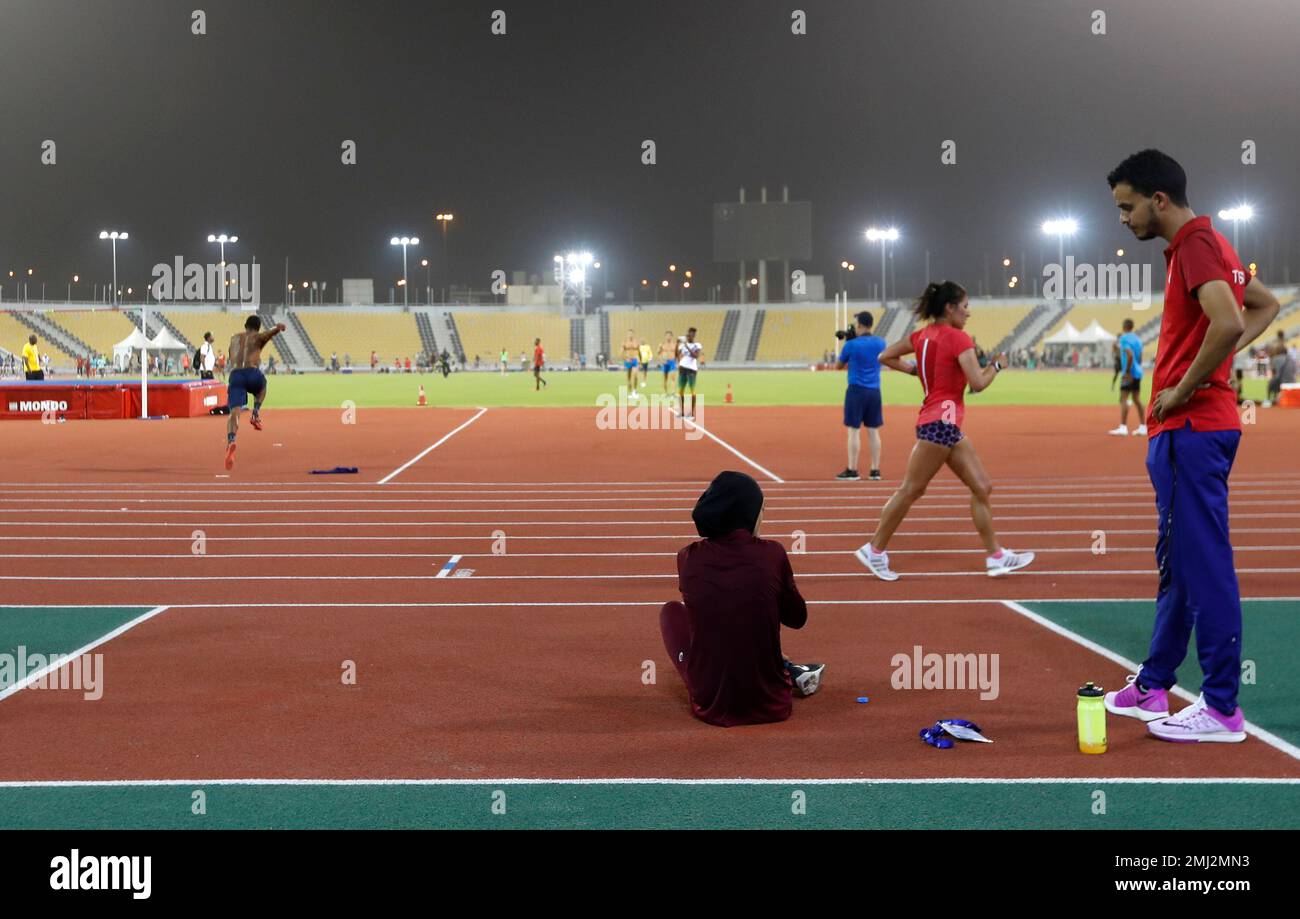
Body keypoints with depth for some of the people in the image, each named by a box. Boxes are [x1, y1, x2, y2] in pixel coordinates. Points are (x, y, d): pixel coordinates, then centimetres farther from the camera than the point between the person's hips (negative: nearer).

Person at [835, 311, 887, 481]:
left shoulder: (851, 344, -9)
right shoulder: (880, 343, 4)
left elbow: (838, 366, 4)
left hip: (857, 390, -4)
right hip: (874, 391, 4)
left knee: (854, 430, 0)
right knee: (873, 431, 8)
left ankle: (852, 471, 1)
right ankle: (875, 470, 10)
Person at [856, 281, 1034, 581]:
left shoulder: (923, 335, 12)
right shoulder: (958, 338, -12)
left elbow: (885, 357, 17)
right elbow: (978, 383, -16)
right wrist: (996, 364, 2)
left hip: (947, 424, 9)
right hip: (941, 422, -9)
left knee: (982, 488, 9)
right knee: (910, 491, -1)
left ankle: (995, 556, 12)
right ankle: (875, 551, 7)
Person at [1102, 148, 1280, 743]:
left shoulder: (1196, 244, -14)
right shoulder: (1204, 244, 16)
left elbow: (1228, 323, -28)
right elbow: (1266, 306, 27)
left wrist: (1182, 391, -17)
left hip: (1190, 428, -11)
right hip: (1189, 428, 11)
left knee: (1204, 566, -6)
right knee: (1178, 563, 15)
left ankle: (1221, 709, 0)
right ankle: (1152, 688, 25)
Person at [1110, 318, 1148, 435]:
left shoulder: (1124, 338, -10)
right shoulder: (1137, 339, 15)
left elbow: (1130, 355, -23)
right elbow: (1140, 358, 18)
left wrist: (1127, 372, -20)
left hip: (1129, 374, -8)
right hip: (1138, 372, 8)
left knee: (1123, 399, -9)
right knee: (1137, 400, 12)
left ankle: (1123, 427, -16)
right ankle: (1142, 427, 13)